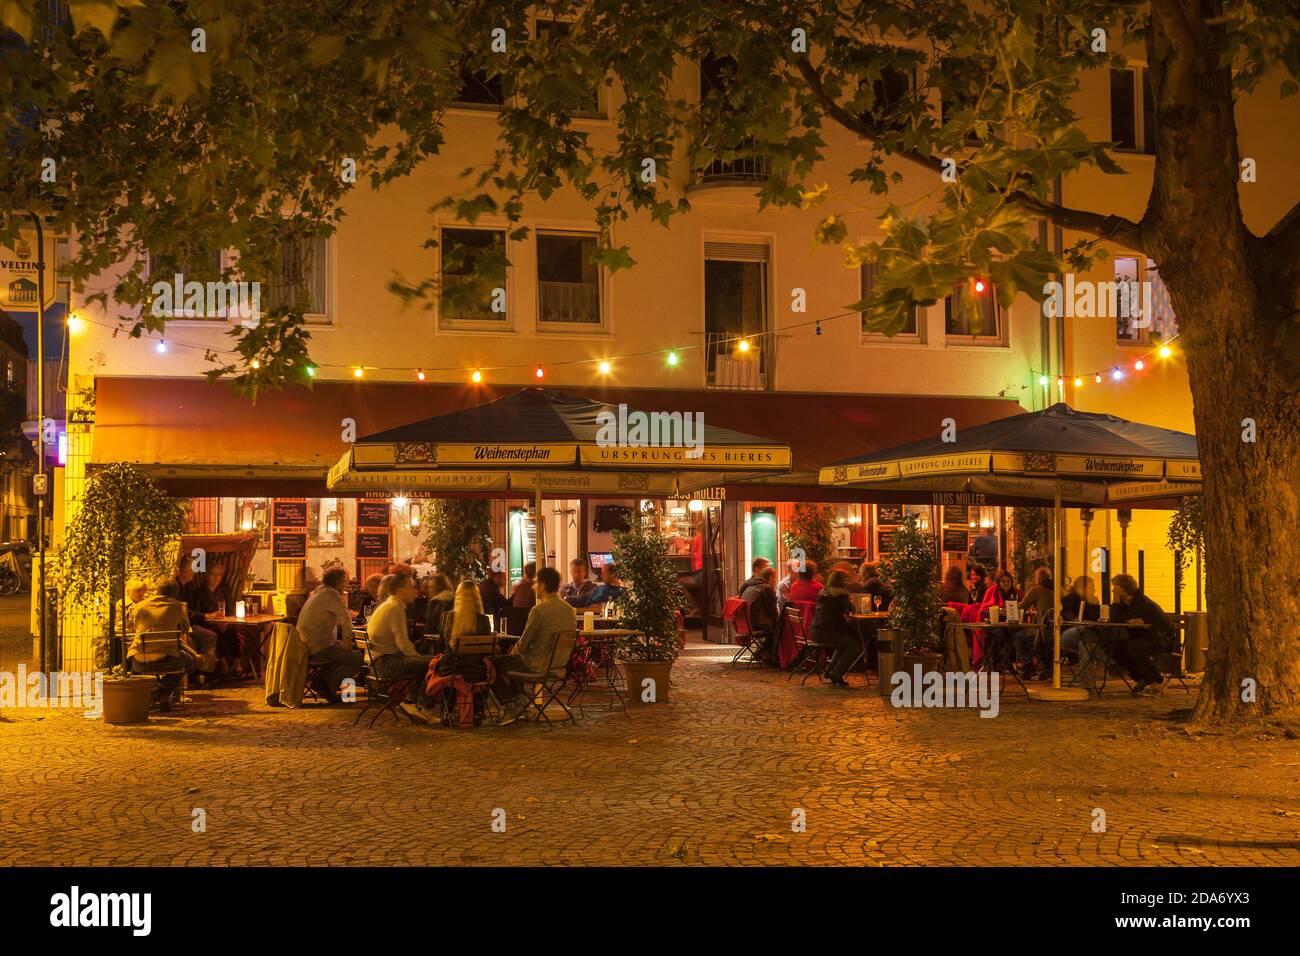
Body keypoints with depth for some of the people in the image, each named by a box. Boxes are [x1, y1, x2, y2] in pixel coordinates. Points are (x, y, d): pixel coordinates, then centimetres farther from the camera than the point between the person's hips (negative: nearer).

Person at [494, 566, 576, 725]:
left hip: (539, 666, -8)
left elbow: (524, 644, -14)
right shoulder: (570, 610, 4)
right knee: (514, 659, 31)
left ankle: (509, 709, 18)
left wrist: (512, 652, 10)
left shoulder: (539, 610, -19)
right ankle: (517, 706, 31)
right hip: (560, 664, 8)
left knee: (496, 662, 12)